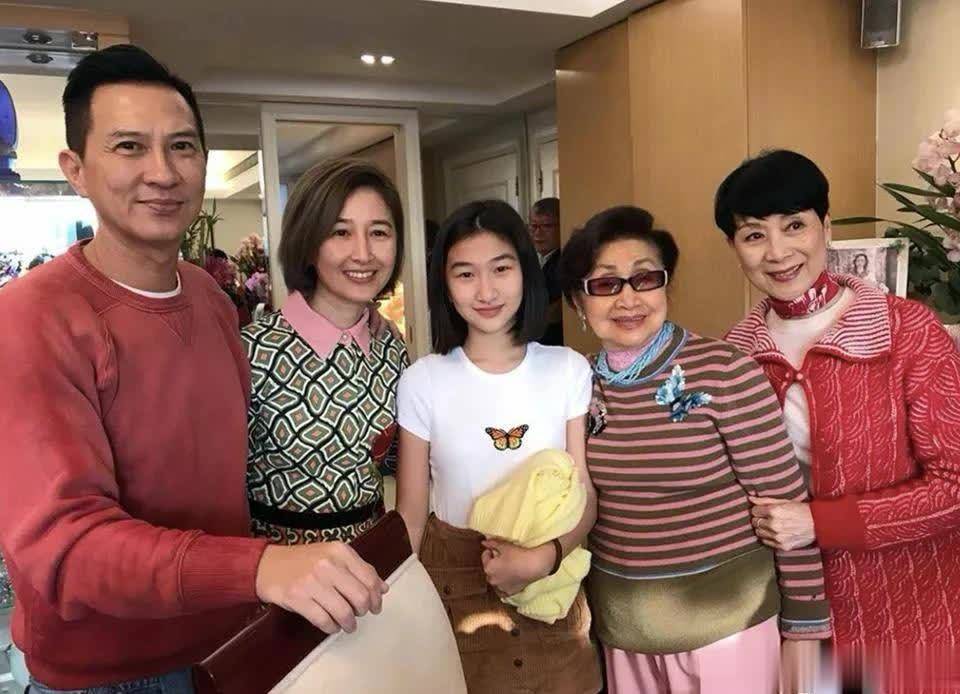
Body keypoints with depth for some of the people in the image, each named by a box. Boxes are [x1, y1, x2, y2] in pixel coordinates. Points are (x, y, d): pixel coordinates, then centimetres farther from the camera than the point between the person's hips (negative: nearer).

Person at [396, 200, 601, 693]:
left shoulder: (569, 370, -6)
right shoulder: (422, 381, -9)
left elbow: (584, 493, -5)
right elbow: (411, 511, -3)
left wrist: (545, 557, -22)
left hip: (551, 583, 1)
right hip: (453, 581, -1)